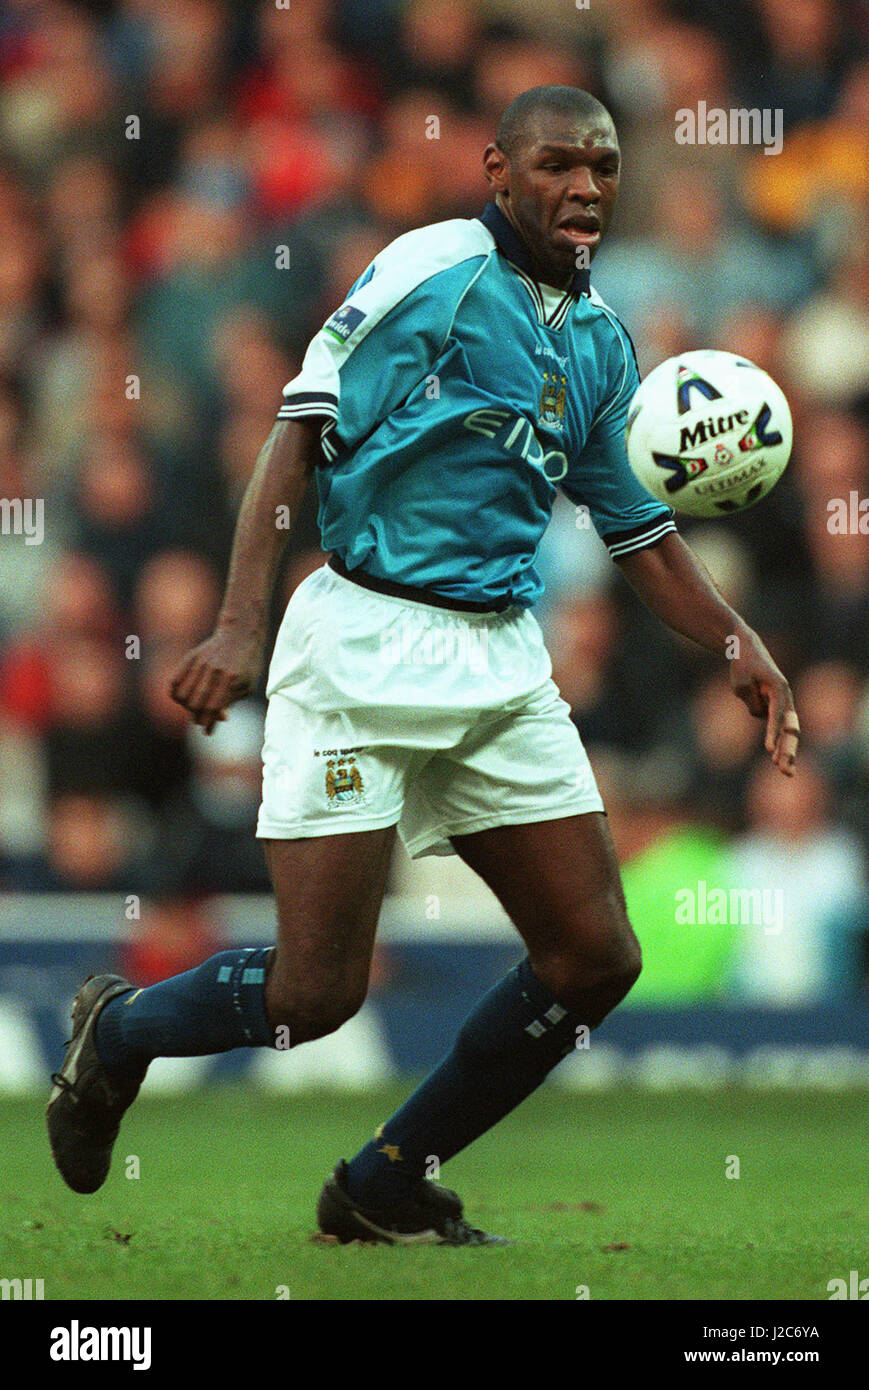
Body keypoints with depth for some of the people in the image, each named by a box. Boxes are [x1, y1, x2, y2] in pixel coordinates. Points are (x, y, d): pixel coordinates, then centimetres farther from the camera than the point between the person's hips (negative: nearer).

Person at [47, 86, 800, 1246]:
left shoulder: (599, 341, 14)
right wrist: (241, 623, -22)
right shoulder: (438, 272, -9)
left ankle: (387, 1188, 17)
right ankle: (118, 1031, 22)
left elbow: (640, 533, 21)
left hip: (504, 661, 7)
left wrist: (736, 644, 5)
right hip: (369, 644, -7)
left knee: (595, 958, 1)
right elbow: (300, 435, -13)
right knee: (316, 991, -10)